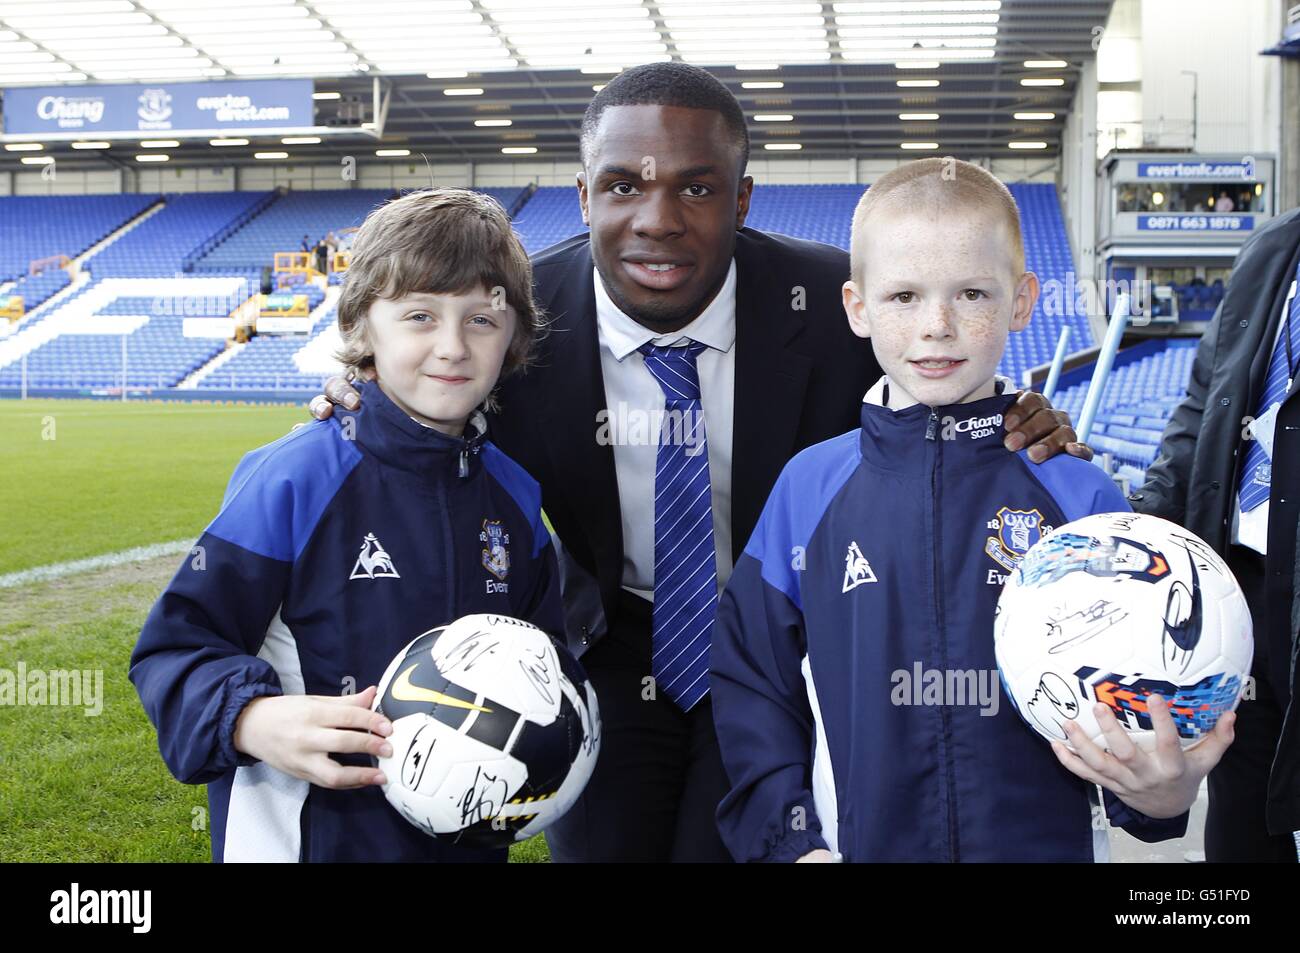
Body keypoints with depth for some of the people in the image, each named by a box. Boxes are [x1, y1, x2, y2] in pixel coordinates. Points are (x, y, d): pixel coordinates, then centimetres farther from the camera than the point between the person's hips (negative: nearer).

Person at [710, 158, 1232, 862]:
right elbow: (750, 678, 0)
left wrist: (1162, 790, -18)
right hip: (859, 844, 1)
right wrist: (789, 838, -7)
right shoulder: (809, 488, -4)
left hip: (1052, 842, 0)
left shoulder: (1079, 493, -6)